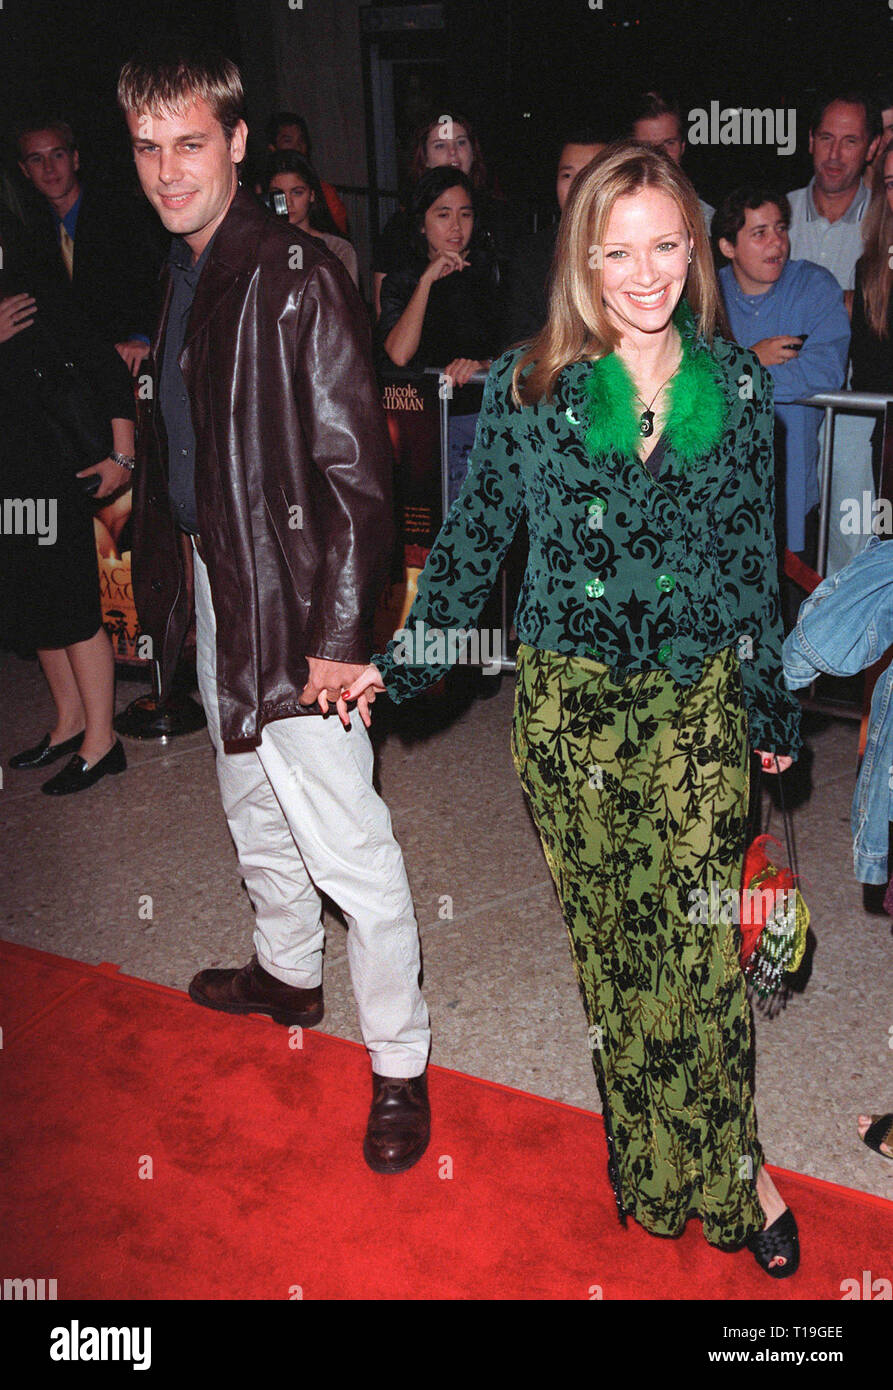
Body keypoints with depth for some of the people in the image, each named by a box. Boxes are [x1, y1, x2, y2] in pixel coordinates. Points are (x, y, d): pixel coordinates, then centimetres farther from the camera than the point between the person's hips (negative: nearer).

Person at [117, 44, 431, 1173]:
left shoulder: (298, 278, -16)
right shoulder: (179, 274, 10)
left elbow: (356, 472, -19)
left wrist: (338, 633, -21)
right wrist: (167, 580, 16)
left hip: (291, 602, -9)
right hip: (211, 584, 9)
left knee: (346, 845, -3)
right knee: (252, 804, 24)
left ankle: (399, 1065, 13)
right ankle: (288, 973, 47)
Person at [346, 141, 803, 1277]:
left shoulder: (736, 387, 4)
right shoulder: (528, 385, -1)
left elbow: (753, 557, 10)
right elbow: (473, 540, 6)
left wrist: (773, 709, 13)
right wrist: (398, 663, 4)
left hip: (699, 701, 1)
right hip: (569, 702, 0)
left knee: (698, 946, -1)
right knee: (609, 941, 8)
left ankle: (727, 1164, 22)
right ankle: (691, 1169, 29)